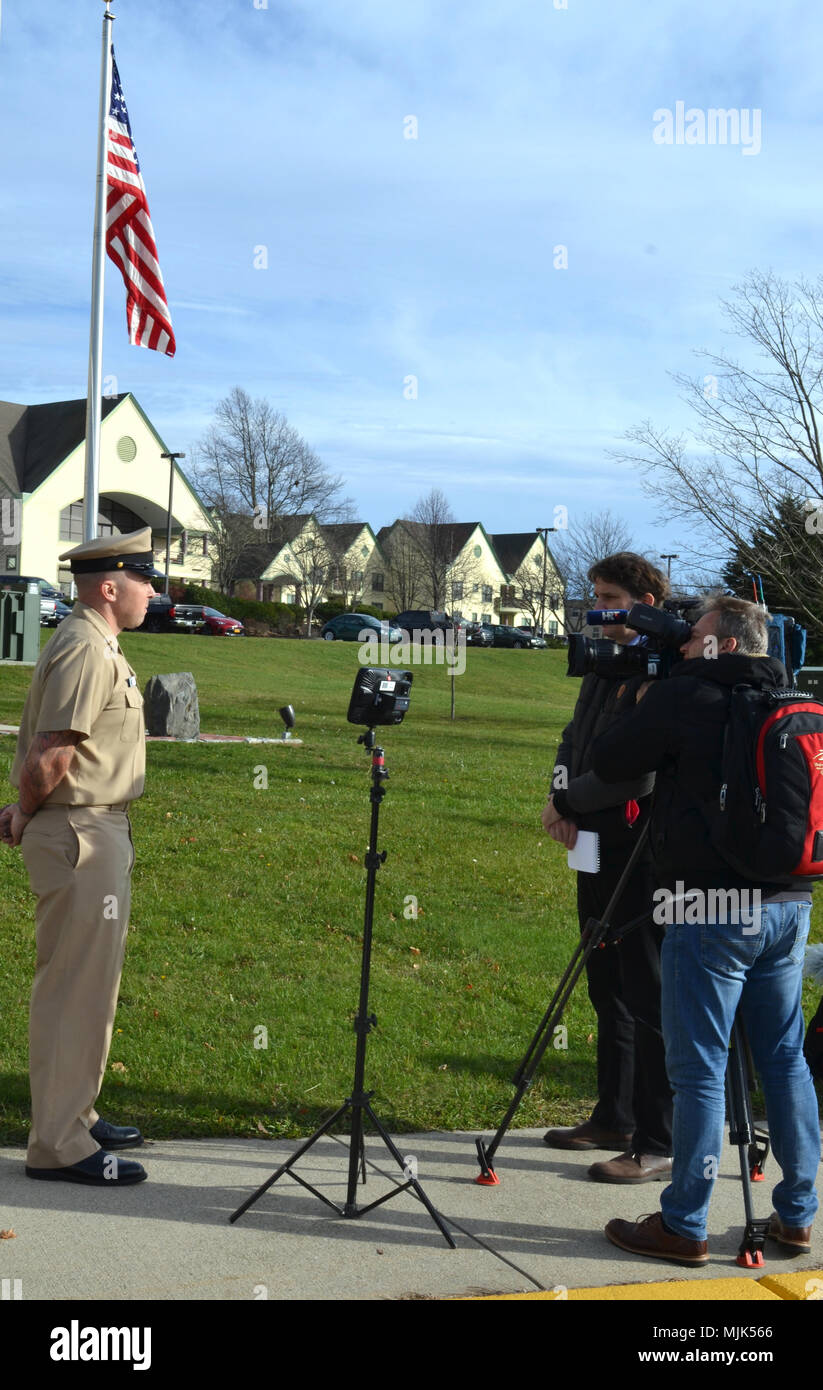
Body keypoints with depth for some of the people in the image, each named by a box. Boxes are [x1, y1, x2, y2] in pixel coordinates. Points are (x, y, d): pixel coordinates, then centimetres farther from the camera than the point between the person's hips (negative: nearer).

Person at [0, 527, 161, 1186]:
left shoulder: (98, 646, 16)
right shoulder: (85, 649, -18)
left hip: (101, 833, 11)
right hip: (80, 836, -11)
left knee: (93, 983, 18)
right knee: (76, 988, -4)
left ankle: (76, 1115, 31)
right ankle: (60, 1147, 4)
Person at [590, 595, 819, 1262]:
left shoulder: (685, 696, -10)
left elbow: (607, 761, -2)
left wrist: (645, 710, 15)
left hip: (713, 911, -7)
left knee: (700, 1068, 1)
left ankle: (684, 1226, 10)